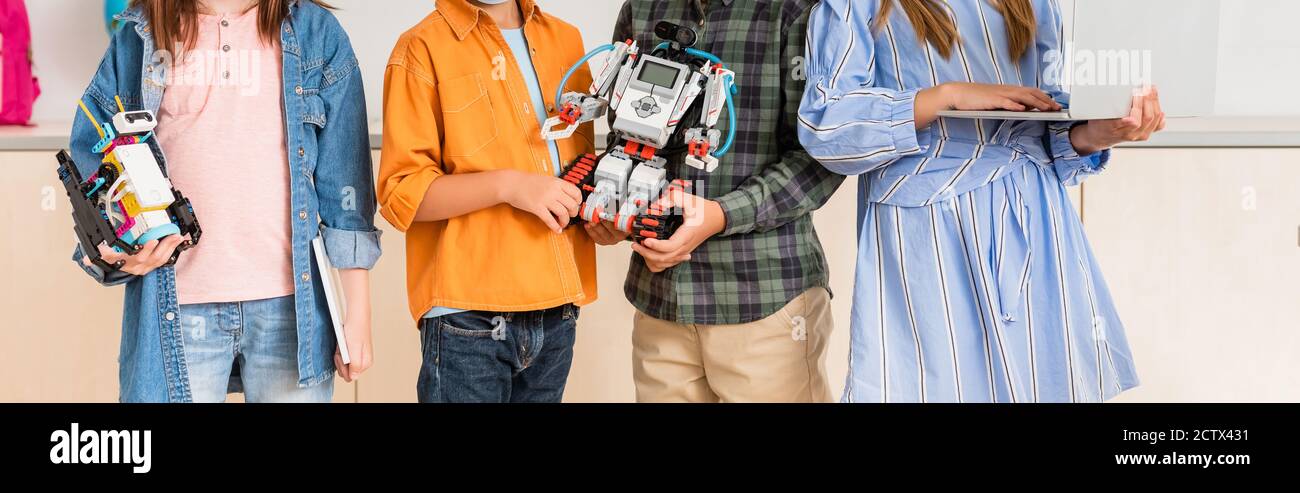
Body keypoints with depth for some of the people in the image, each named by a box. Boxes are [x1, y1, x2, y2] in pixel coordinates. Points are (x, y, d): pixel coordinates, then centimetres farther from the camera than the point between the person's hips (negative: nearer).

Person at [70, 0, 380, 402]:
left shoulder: (315, 33, 6)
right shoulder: (139, 36, 8)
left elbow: (344, 183, 4)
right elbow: (91, 163, 13)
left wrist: (358, 313, 1)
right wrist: (114, 249, -8)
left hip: (288, 304, 0)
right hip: (174, 309, 1)